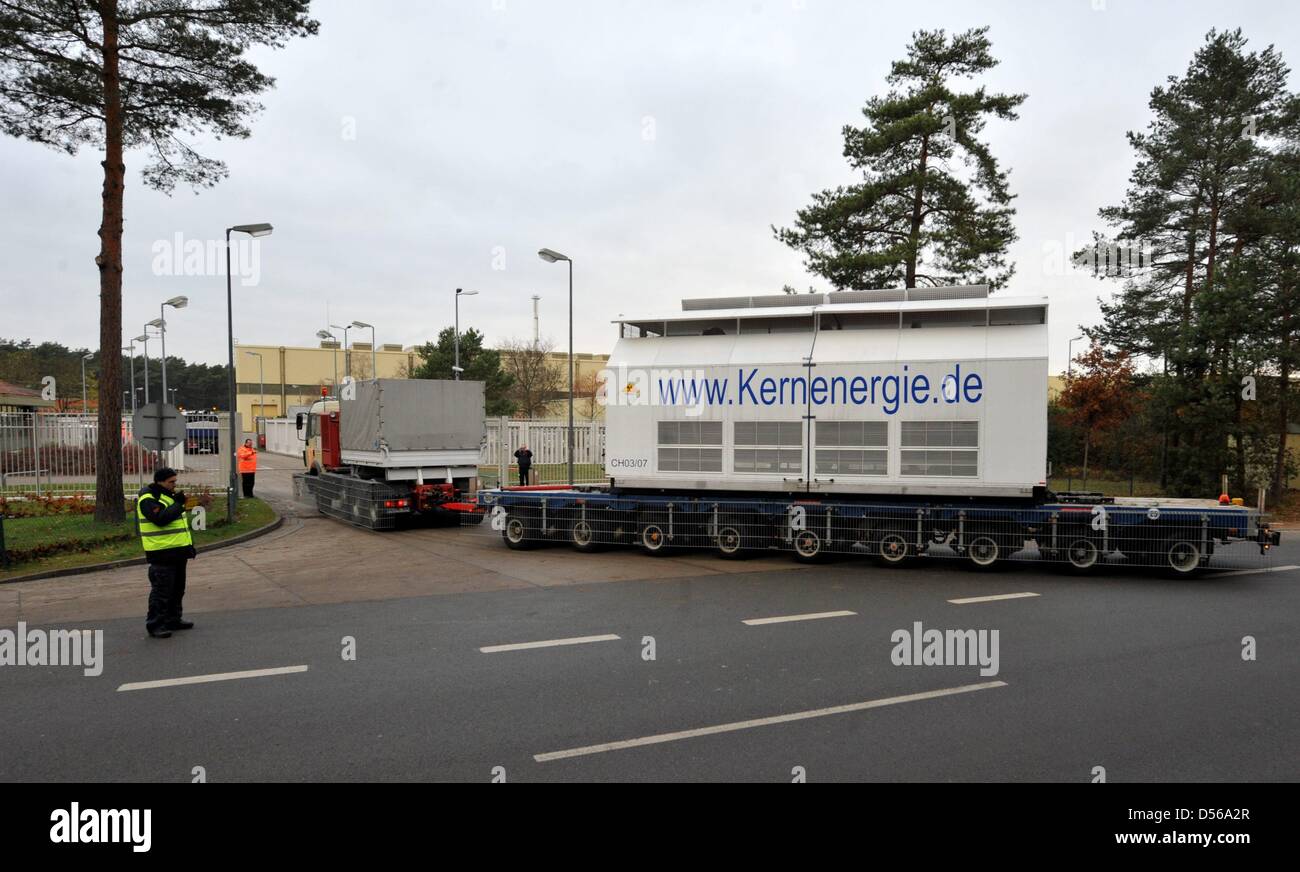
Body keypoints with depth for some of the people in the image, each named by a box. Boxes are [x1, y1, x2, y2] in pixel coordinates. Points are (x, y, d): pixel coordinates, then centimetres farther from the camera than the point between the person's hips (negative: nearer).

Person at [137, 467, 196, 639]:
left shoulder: (168, 496, 17)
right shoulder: (148, 499, -13)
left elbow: (180, 520, 23)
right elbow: (161, 519, -30)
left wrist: (189, 545, 21)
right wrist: (178, 504, -19)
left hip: (177, 551, 10)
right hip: (162, 554, -10)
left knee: (177, 588, 16)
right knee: (161, 590, -6)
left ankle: (173, 619, 27)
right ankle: (155, 624, 2)